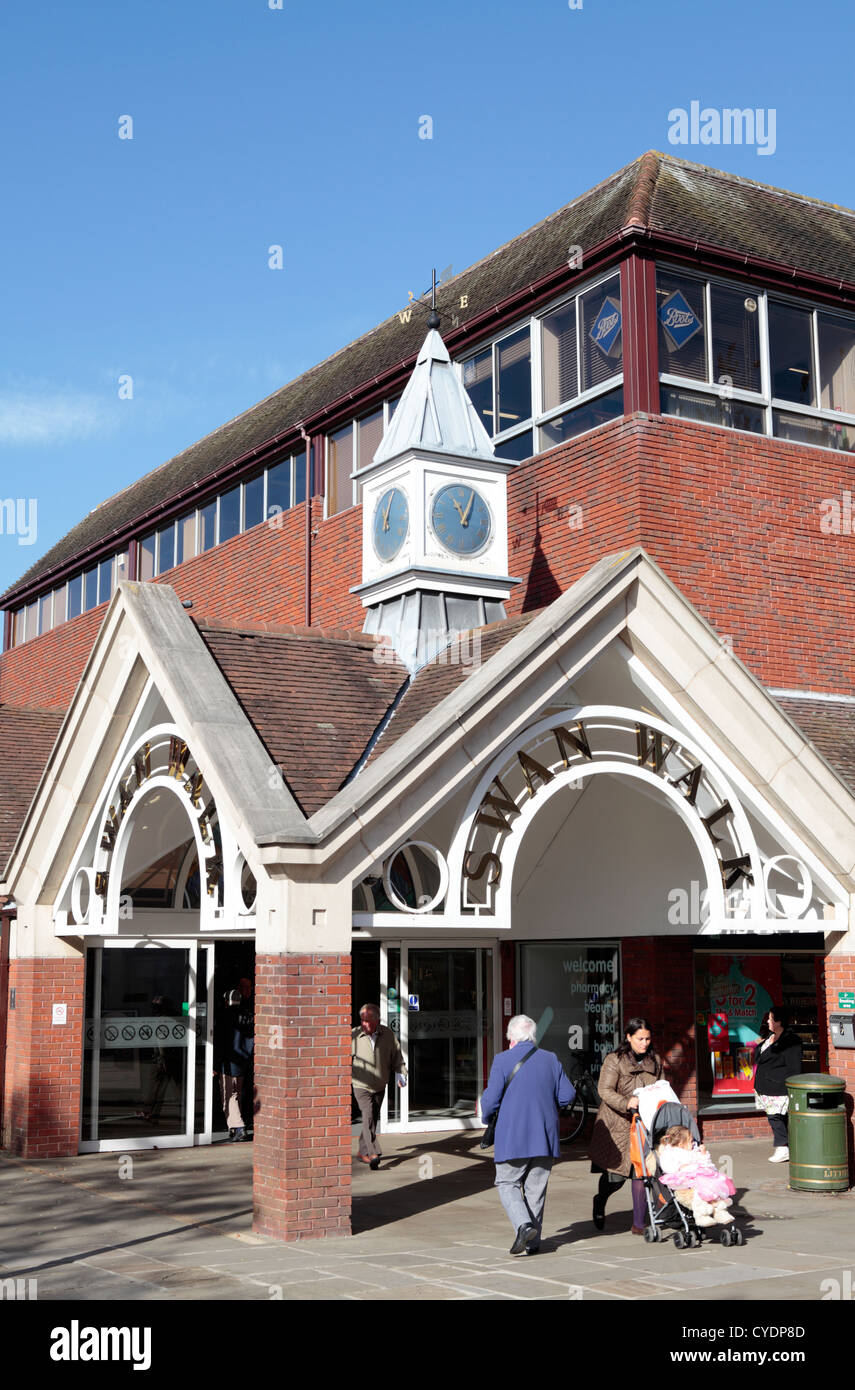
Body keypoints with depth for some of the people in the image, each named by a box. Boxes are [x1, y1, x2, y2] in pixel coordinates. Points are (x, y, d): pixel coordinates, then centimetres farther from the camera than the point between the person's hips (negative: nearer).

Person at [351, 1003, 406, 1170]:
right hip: (361, 1086, -4)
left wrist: (401, 1073, -2)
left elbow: (397, 1056, 8)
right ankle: (373, 1154, -25)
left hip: (380, 1087, 4)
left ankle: (363, 1152, 27)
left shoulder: (388, 1034, -3)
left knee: (373, 1118, 11)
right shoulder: (353, 1035, -10)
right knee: (368, 1116, -19)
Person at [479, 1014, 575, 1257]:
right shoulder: (551, 1060, 5)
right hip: (545, 1137, 4)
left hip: (513, 1137, -4)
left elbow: (490, 1099, -9)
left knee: (507, 1183, 9)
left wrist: (486, 1116, 11)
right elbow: (567, 1095, 5)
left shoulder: (502, 1060, -7)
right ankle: (532, 1241, 12)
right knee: (536, 1188, 11)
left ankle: (524, 1224, -12)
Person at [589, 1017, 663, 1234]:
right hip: (617, 1125, -4)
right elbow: (605, 1090, -16)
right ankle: (600, 1202, 31)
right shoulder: (614, 1060, -7)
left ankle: (639, 1224, 5)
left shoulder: (655, 1061, 12)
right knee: (616, 1174, -2)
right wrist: (626, 1103, -32)